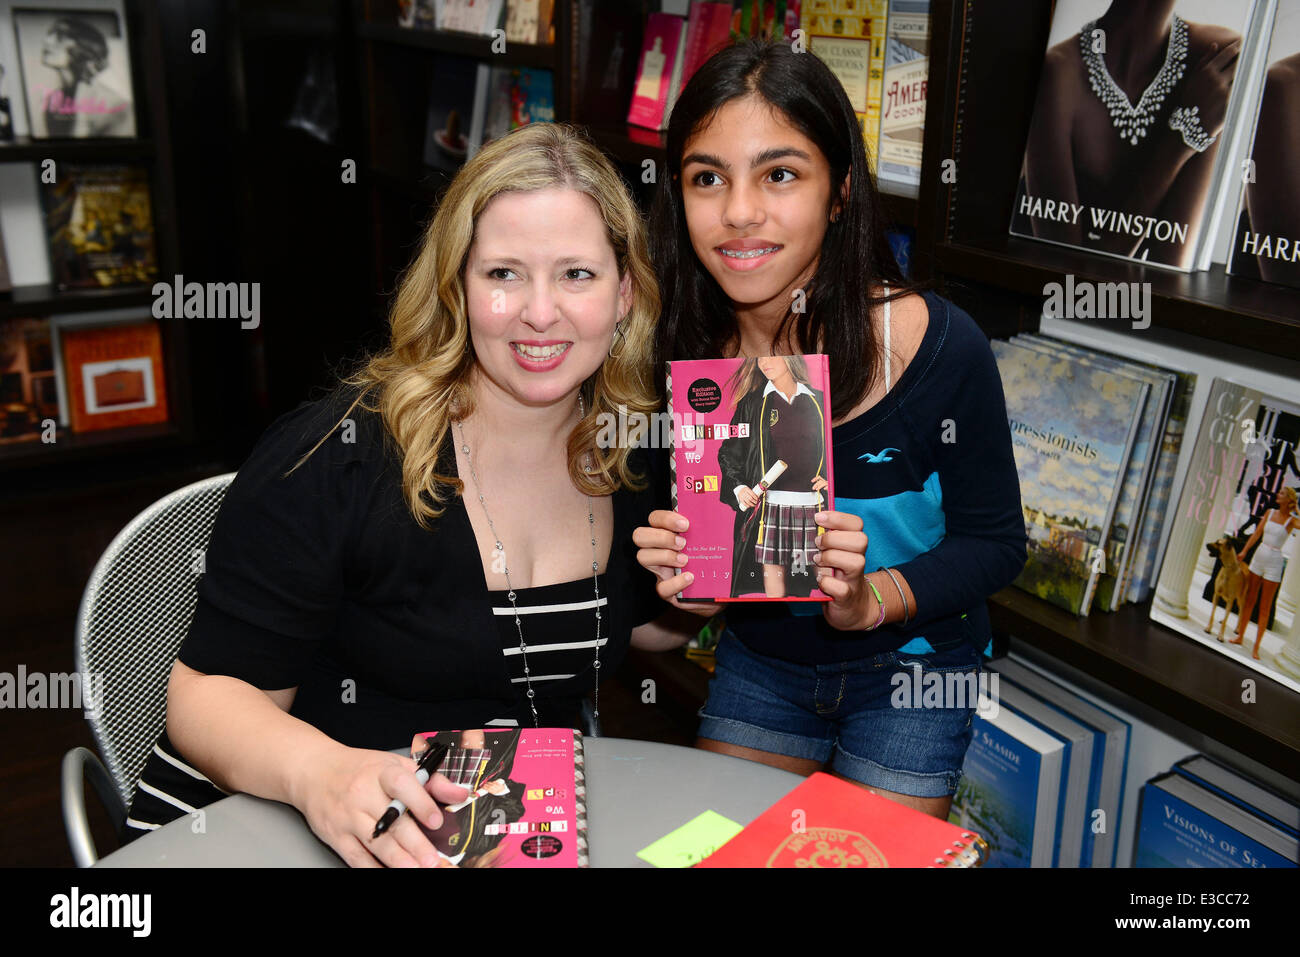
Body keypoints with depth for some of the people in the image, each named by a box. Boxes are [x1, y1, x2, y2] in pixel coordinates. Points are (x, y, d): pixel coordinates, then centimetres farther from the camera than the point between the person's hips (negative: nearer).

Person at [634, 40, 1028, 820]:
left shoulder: (939, 347, -25)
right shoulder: (680, 352, -15)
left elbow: (996, 543, -13)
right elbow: (683, 536, -1)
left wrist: (869, 600, -29)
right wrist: (685, 580, -23)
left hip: (909, 671, -2)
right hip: (759, 661, 3)